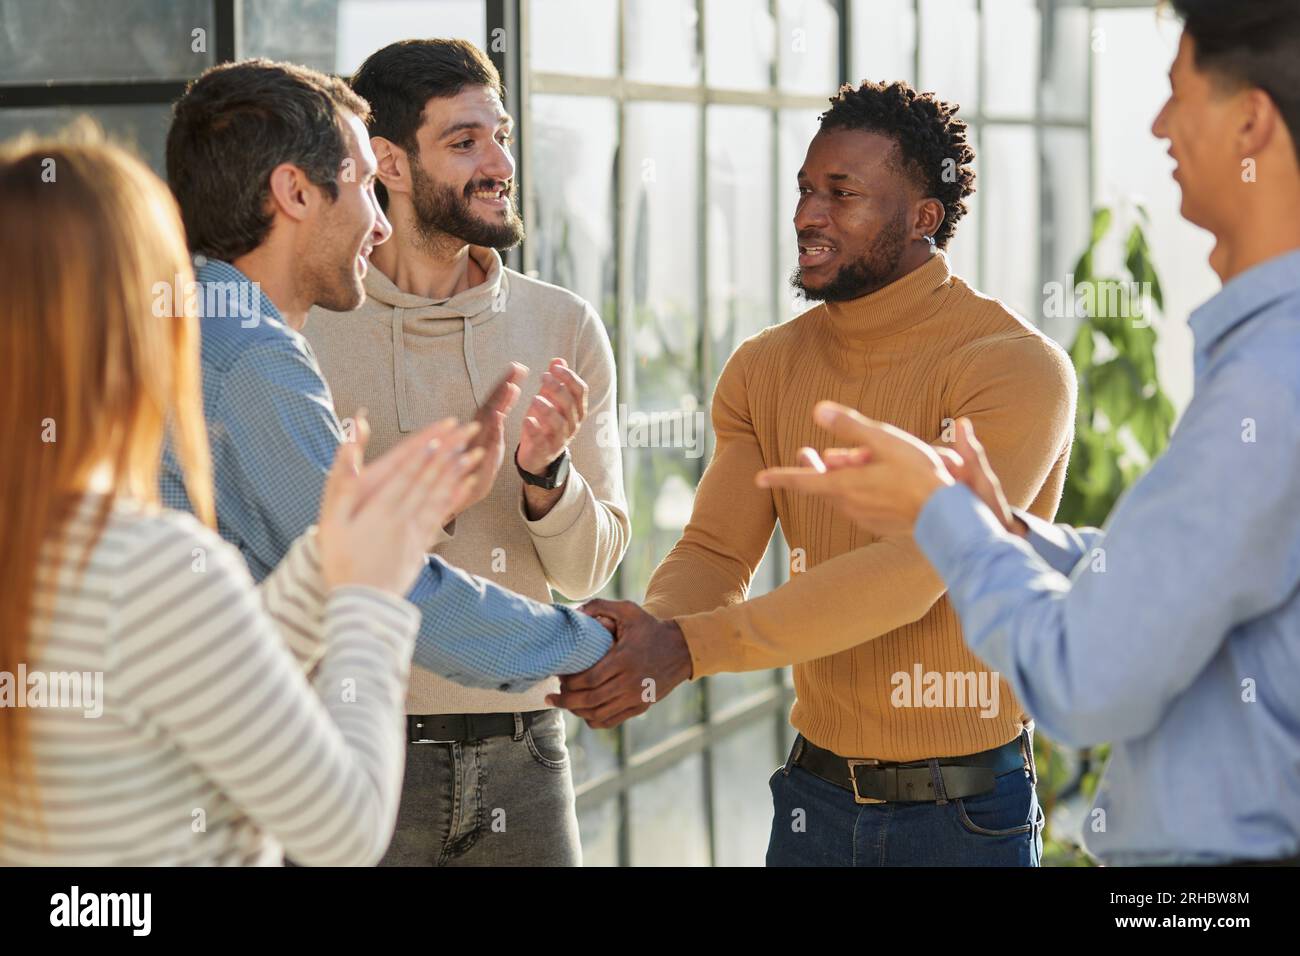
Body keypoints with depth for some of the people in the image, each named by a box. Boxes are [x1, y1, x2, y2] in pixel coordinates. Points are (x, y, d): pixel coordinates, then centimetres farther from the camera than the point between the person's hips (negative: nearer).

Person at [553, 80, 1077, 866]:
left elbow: (912, 571, -25)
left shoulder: (1015, 366, -15)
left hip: (966, 811, -4)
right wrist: (644, 633, -25)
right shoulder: (766, 368, 5)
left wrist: (688, 647, -30)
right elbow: (715, 555, -1)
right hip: (818, 794, 5)